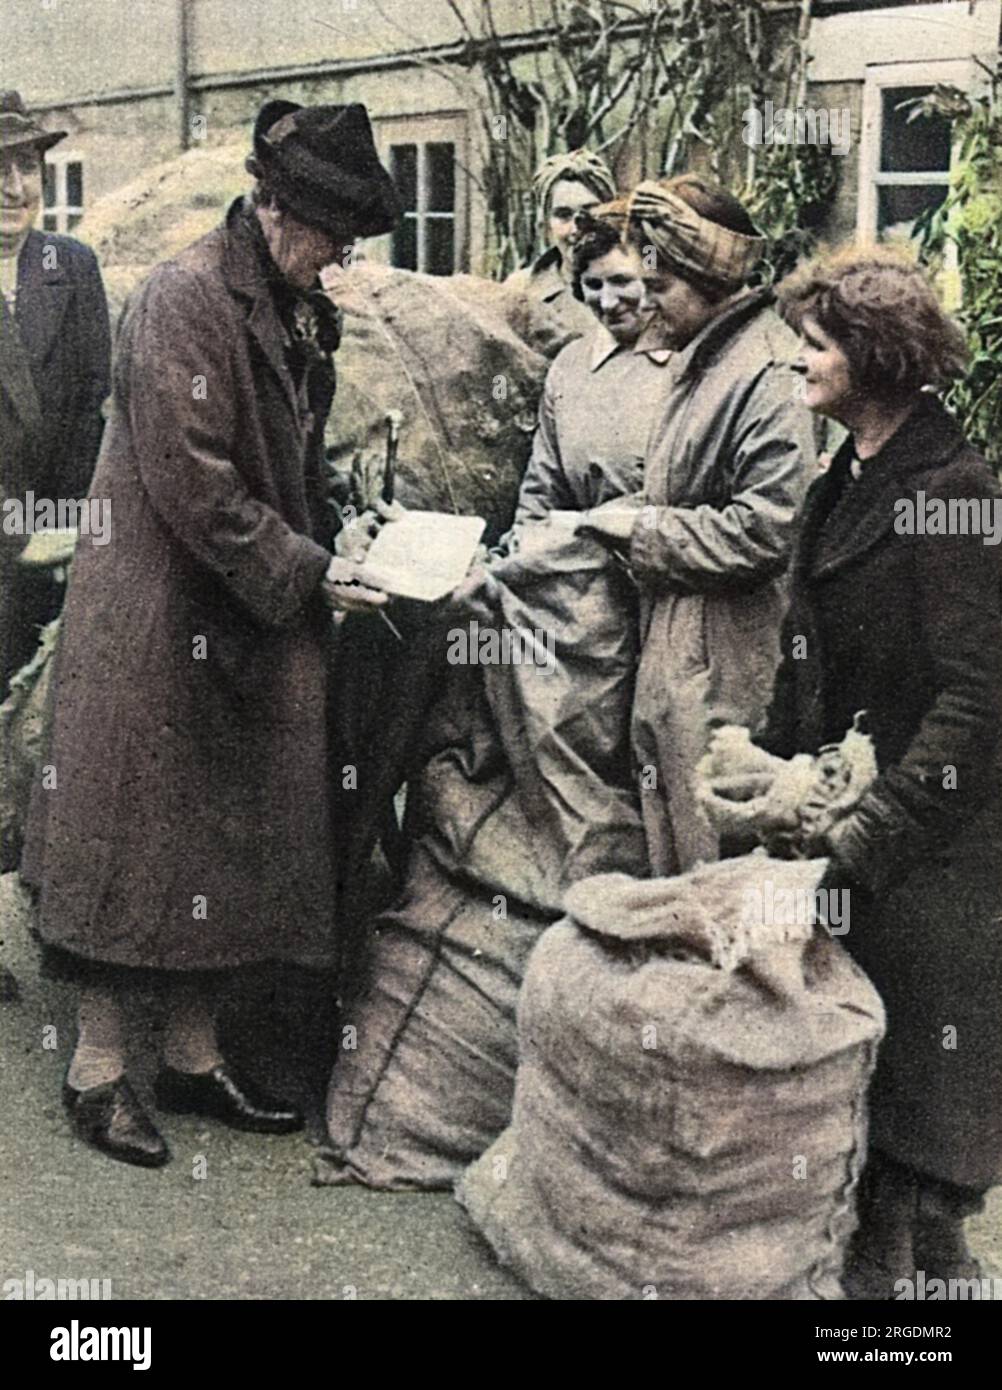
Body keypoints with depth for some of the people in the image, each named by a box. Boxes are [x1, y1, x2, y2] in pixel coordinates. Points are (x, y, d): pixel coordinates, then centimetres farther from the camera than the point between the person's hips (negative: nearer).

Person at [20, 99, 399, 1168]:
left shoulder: (297, 310, 12)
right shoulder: (184, 301, -15)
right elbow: (193, 488, -20)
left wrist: (325, 561, 5)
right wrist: (309, 571, -18)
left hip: (252, 625, 8)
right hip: (157, 618, -8)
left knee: (226, 833, 12)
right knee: (139, 833, 0)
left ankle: (194, 1056, 25)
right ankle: (96, 1069, 14)